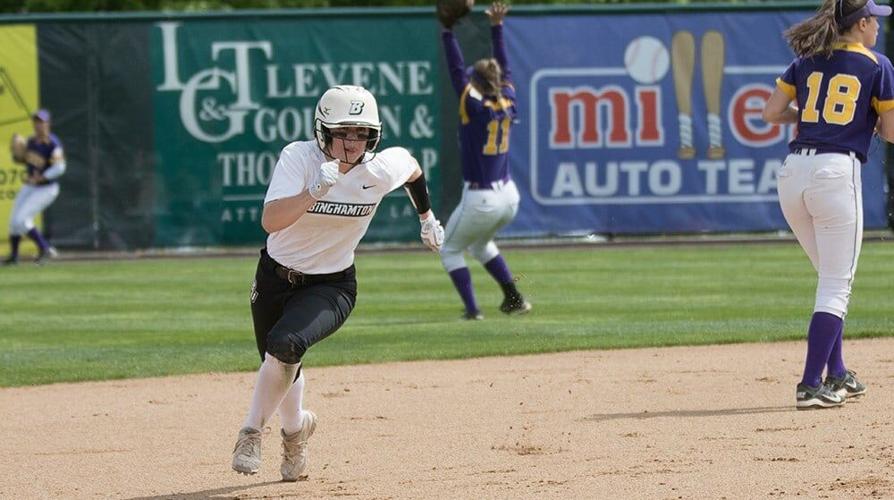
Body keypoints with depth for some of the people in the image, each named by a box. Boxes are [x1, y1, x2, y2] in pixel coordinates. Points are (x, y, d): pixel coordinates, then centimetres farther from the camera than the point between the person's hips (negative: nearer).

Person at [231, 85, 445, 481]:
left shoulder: (381, 169, -17)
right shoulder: (298, 158, -23)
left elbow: (411, 163, 10)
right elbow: (270, 221, -37)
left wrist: (426, 217, 22)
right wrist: (315, 191, -50)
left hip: (331, 287, -1)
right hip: (275, 279, 1)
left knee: (285, 344, -29)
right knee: (279, 367, 15)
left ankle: (253, 430, -10)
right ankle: (295, 427, 48)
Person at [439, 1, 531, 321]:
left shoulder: (473, 106, -15)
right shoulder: (507, 105, 1)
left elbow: (456, 70, -15)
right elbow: (504, 69, 13)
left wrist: (448, 31, -15)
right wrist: (497, 28, 15)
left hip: (480, 201, -7)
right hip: (508, 196, 7)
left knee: (451, 250, 14)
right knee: (481, 245, 31)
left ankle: (472, 309, 3)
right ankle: (514, 299, 23)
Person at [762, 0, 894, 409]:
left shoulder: (808, 61, 14)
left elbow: (772, 112, 11)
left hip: (792, 172, 6)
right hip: (837, 172, -6)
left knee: (832, 279, 21)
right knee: (837, 285, -1)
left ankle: (836, 376, 24)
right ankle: (811, 386, -10)